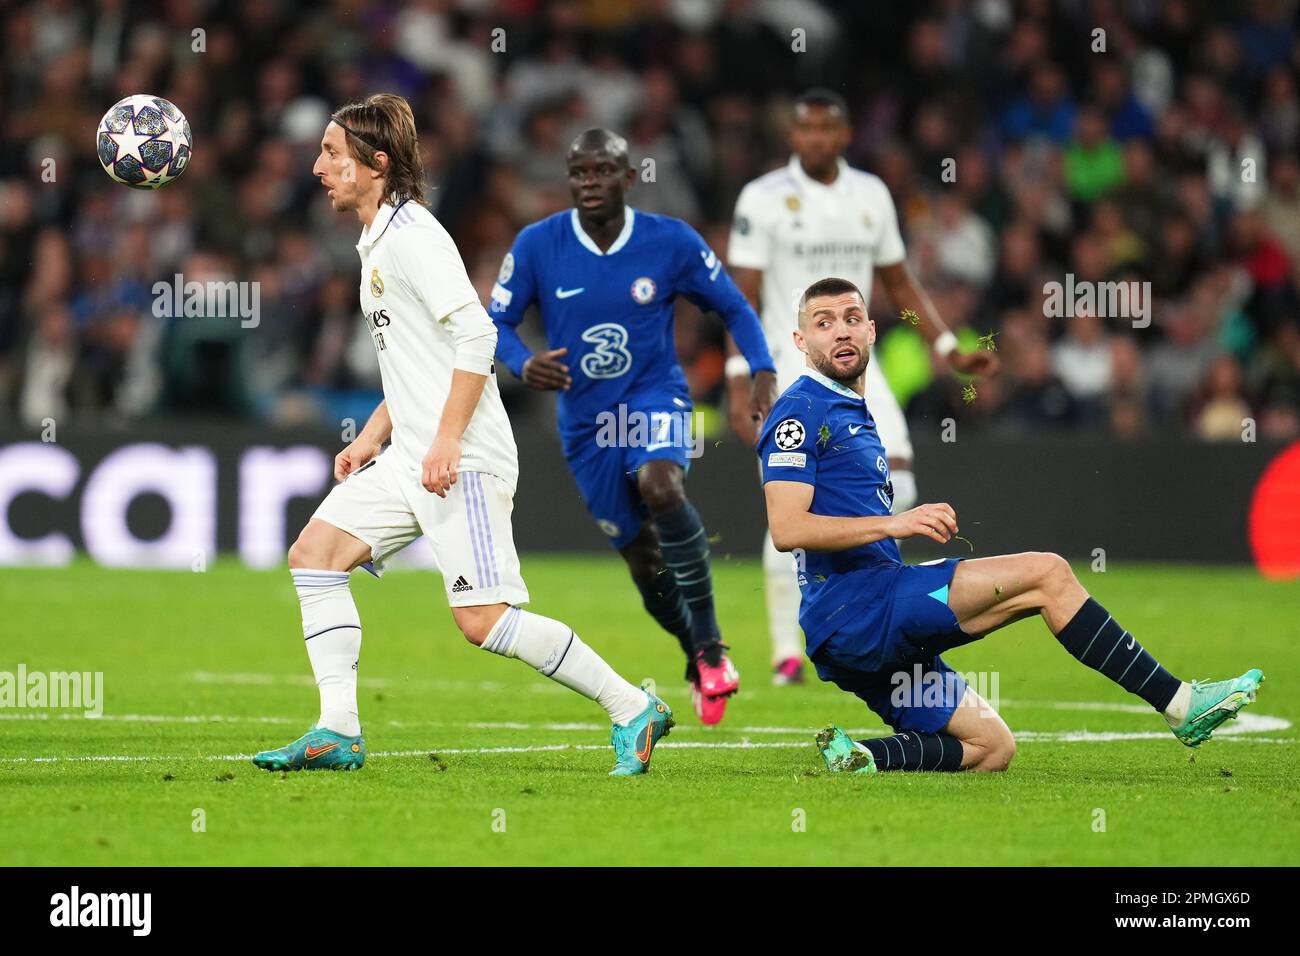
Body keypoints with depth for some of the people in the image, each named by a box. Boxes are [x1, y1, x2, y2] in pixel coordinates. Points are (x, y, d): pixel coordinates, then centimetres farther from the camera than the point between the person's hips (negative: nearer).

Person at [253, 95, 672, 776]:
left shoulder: (410, 234, -12)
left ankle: (634, 711, -3)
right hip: (410, 458, 10)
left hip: (462, 462, -10)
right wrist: (374, 436, 19)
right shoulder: (377, 241, 18)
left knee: (483, 620, -13)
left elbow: (475, 336, -21)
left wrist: (447, 441, -23)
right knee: (314, 554, 3)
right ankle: (337, 733, 1)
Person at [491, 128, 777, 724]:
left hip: (654, 396, -2)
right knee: (644, 562, 5)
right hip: (585, 422, 2)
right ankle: (697, 658, 33)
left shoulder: (671, 242, -9)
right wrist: (523, 363, -23)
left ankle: (711, 646, -24)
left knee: (660, 485, -34)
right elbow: (496, 321, -1)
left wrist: (763, 373, -15)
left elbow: (734, 309, 2)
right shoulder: (537, 245, -8)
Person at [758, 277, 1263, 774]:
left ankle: (859, 756, -4)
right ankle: (1178, 702, -13)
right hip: (853, 607, -10)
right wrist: (894, 523, -24)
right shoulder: (801, 410, -6)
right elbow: (786, 528, -18)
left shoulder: (853, 413, 25)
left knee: (991, 749, 10)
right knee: (1046, 573, -15)